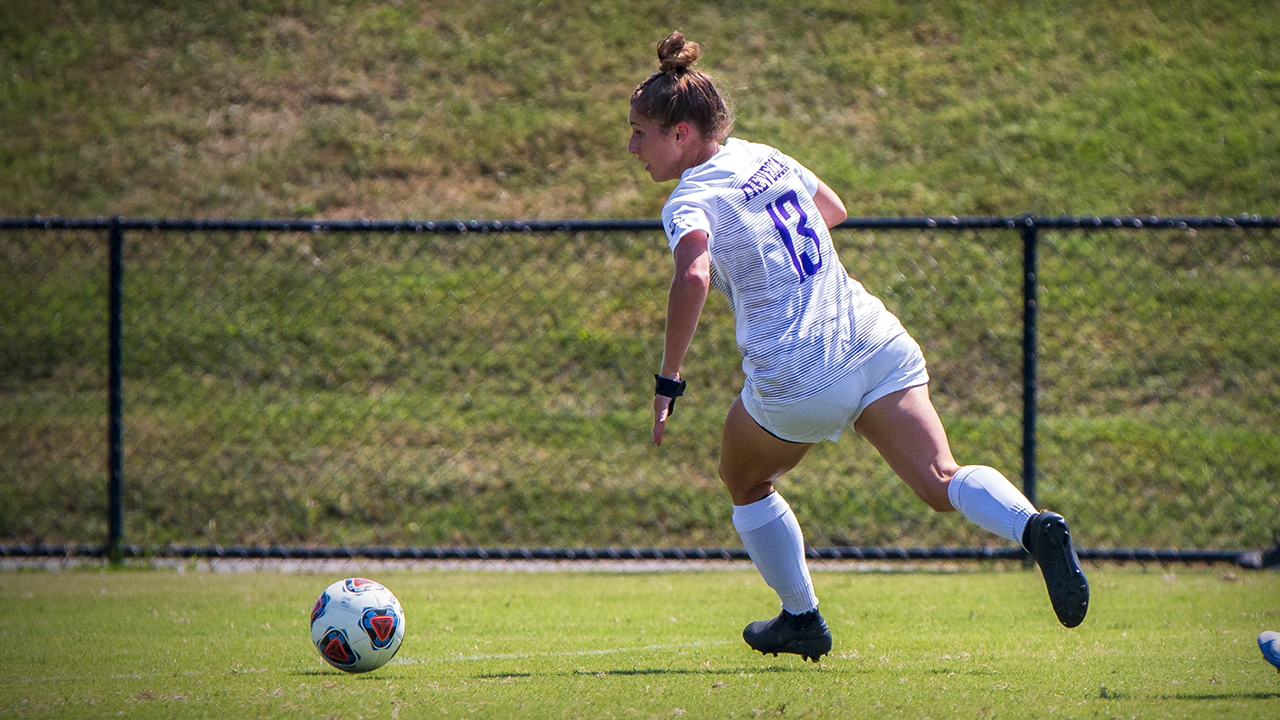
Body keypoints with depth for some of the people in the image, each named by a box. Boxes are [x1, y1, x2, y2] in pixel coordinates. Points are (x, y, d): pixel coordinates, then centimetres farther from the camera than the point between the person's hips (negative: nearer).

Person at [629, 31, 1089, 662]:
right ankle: (1033, 527, -34)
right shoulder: (764, 157, 15)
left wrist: (667, 381, -22)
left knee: (744, 483, 24)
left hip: (793, 379, -5)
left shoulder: (690, 201, -6)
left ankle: (802, 620, 30)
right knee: (940, 483, -6)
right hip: (874, 340, 5)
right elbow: (834, 210, 34)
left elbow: (693, 278, -28)